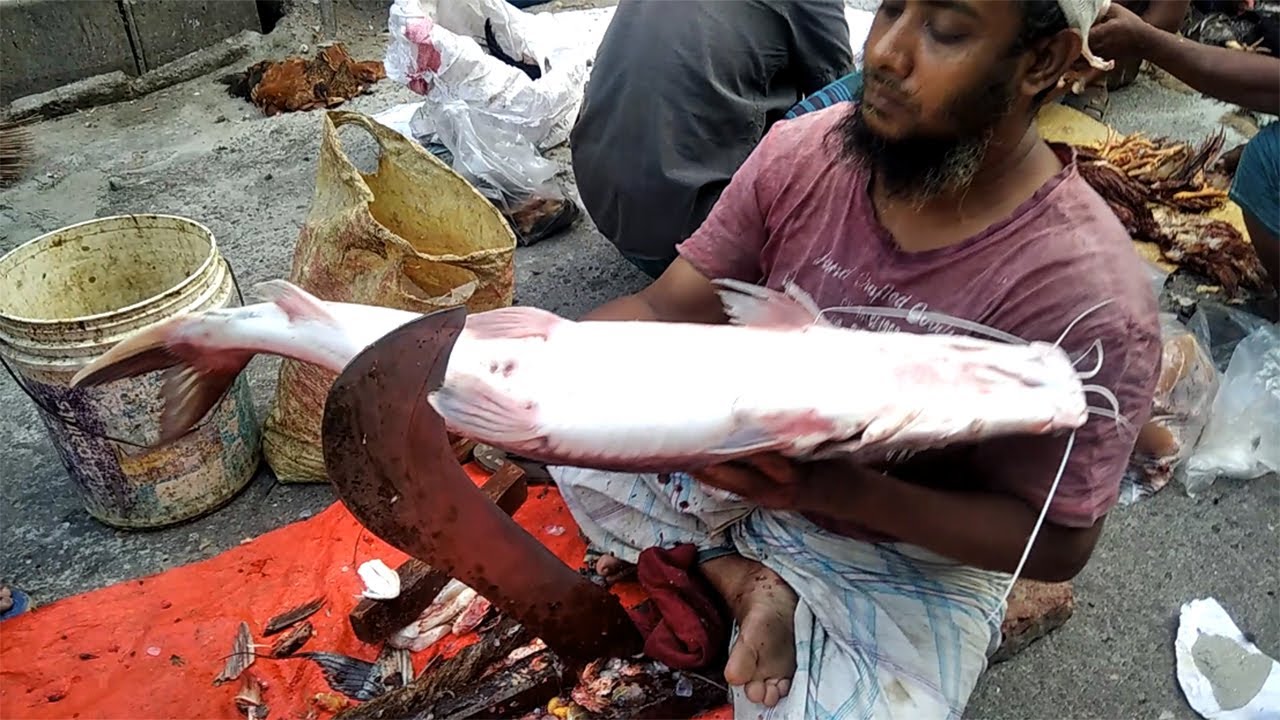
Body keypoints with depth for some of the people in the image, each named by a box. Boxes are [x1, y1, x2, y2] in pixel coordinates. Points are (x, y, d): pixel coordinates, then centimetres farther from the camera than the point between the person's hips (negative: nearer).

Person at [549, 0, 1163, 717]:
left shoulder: (1087, 298, -28)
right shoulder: (805, 153, -15)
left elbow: (1057, 542, -20)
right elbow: (665, 313, -12)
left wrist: (833, 488, -34)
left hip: (914, 555, -4)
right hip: (738, 460, 5)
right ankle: (744, 582, -4)